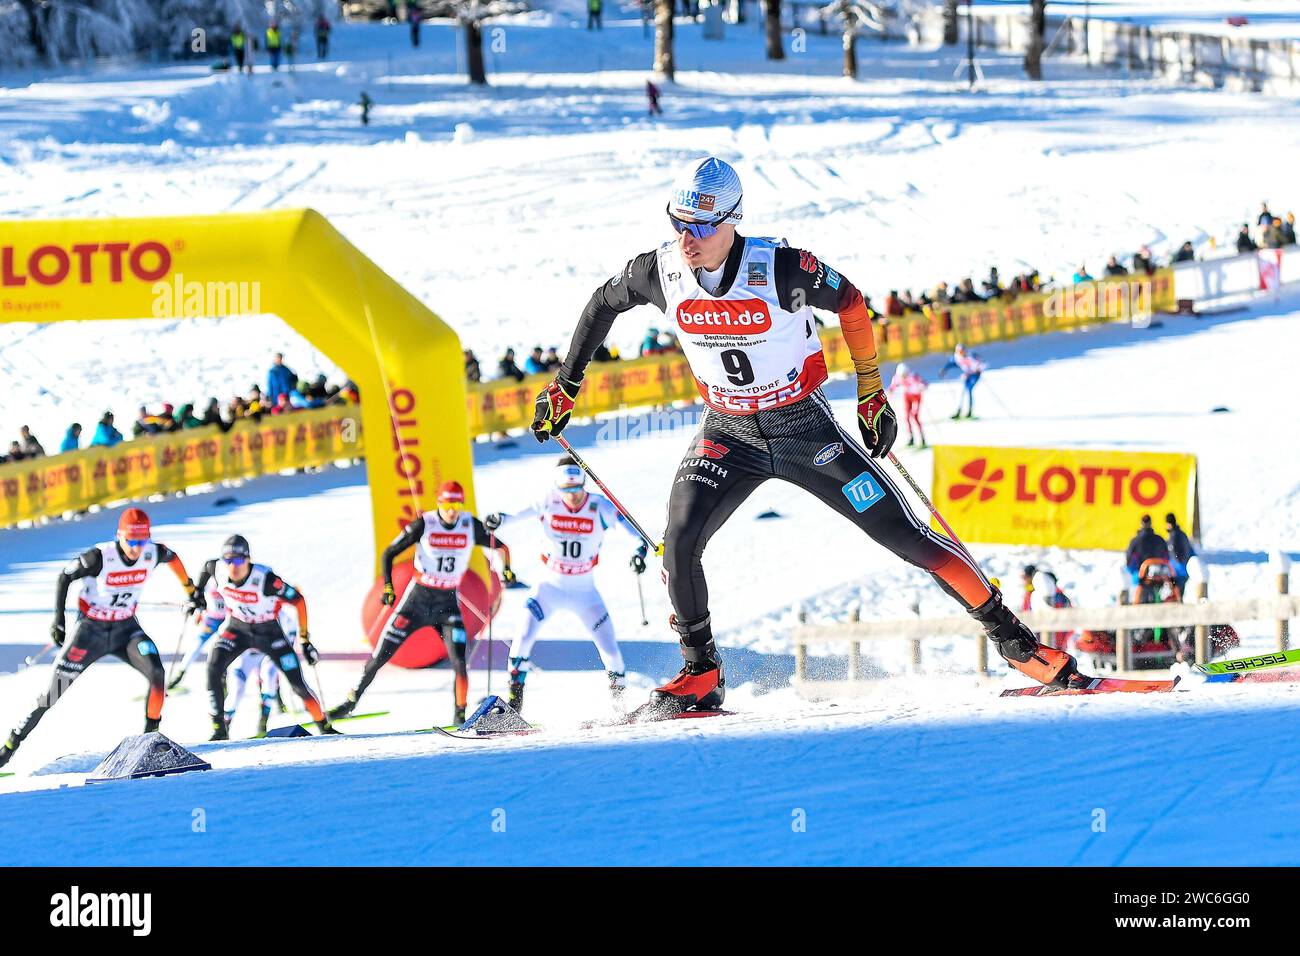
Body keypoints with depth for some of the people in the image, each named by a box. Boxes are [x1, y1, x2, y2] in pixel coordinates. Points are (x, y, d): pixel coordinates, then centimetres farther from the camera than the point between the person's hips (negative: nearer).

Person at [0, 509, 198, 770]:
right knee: (53, 693, -5)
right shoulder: (100, 557, -25)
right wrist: (58, 619, -10)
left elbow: (172, 557, 12)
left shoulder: (154, 553, -14)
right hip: (91, 629, -3)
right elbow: (65, 576, -9)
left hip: (126, 628, 3)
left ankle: (151, 735, -11)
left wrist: (189, 589, 25)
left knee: (156, 673, -25)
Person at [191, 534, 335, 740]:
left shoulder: (265, 579, -34)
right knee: (214, 669, -21)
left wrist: (304, 639, -17)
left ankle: (324, 727, 18)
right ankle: (219, 729, -10)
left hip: (269, 630, -3)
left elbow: (298, 600, -22)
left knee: (297, 683, -4)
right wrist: (199, 594, 10)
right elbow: (207, 567, 5)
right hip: (236, 628, 3)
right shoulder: (218, 570, -22)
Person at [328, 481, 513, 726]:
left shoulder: (471, 526, -8)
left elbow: (500, 547, 5)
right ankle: (351, 701, 17)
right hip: (418, 597, -1)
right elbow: (389, 553, -7)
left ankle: (461, 714, -5)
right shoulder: (424, 525, -13)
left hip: (448, 602, 1)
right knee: (381, 655, 1)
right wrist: (388, 586, -20)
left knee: (459, 660, -18)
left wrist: (505, 569, -15)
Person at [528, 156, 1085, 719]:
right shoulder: (661, 272, -16)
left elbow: (850, 304, -7)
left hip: (806, 428, -3)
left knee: (908, 539, -3)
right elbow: (603, 304, 6)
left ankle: (1014, 640, 9)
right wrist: (566, 385, 12)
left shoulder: (781, 269, -25)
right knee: (679, 542, -20)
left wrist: (872, 394, 0)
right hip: (728, 436, 3)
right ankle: (701, 674, 0)